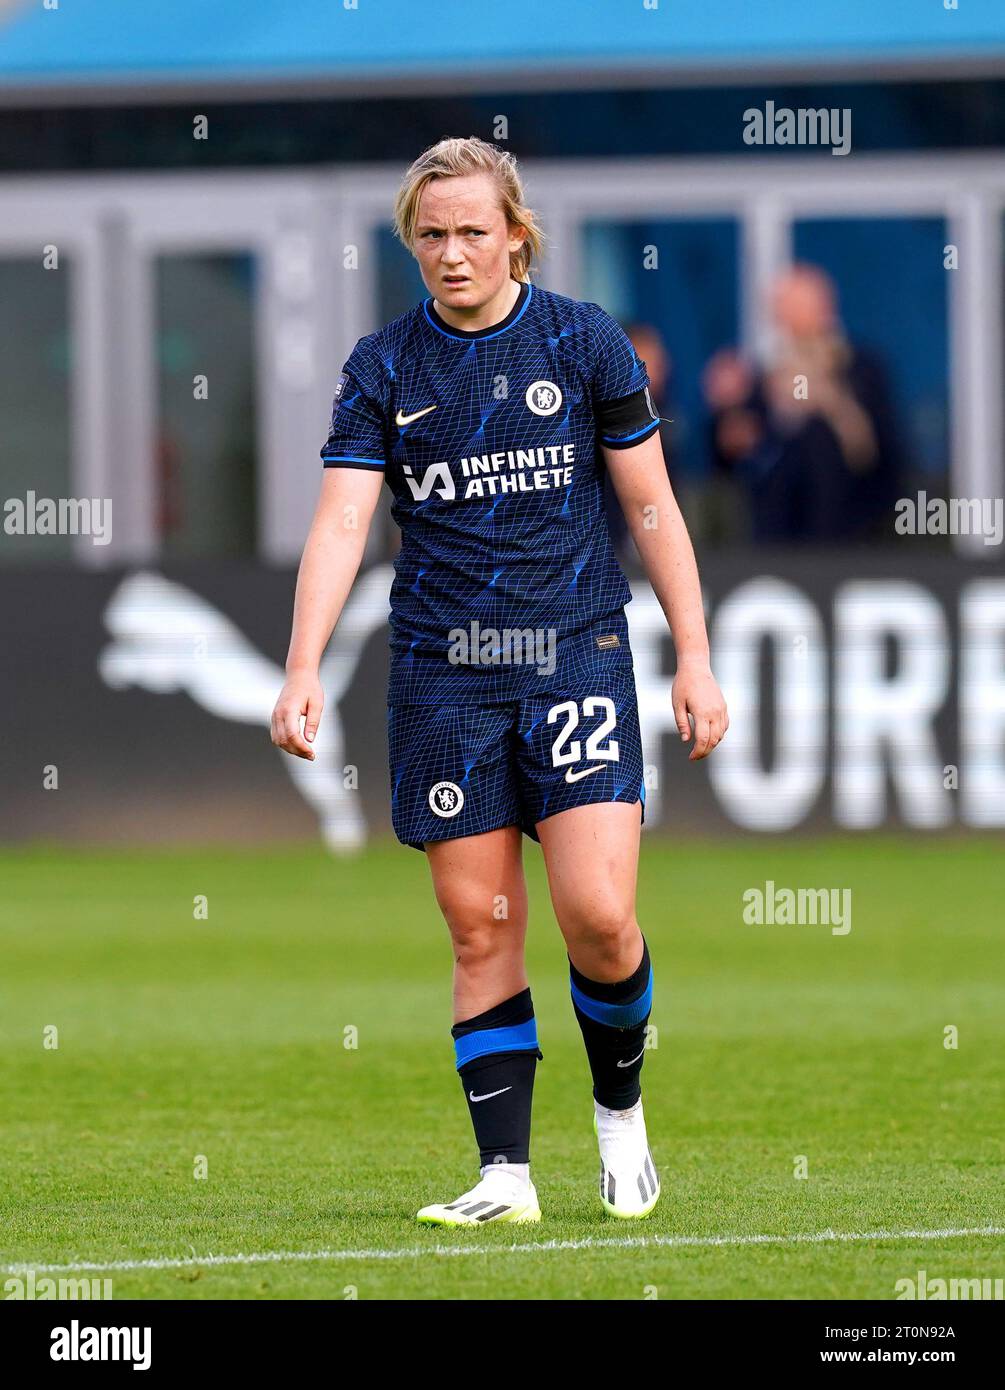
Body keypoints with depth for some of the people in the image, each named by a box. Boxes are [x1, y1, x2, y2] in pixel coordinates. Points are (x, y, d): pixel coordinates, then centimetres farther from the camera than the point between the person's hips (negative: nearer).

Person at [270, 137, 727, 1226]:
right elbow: (341, 523, -5)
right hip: (442, 672, 1)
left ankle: (620, 1106, 14)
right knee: (481, 930, -1)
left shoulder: (583, 340, 2)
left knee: (598, 916, -12)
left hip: (576, 648, -1)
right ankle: (505, 1174, 3)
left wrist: (695, 659, 1)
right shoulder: (382, 368, 3)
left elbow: (652, 508, 7)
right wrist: (303, 671, -18)